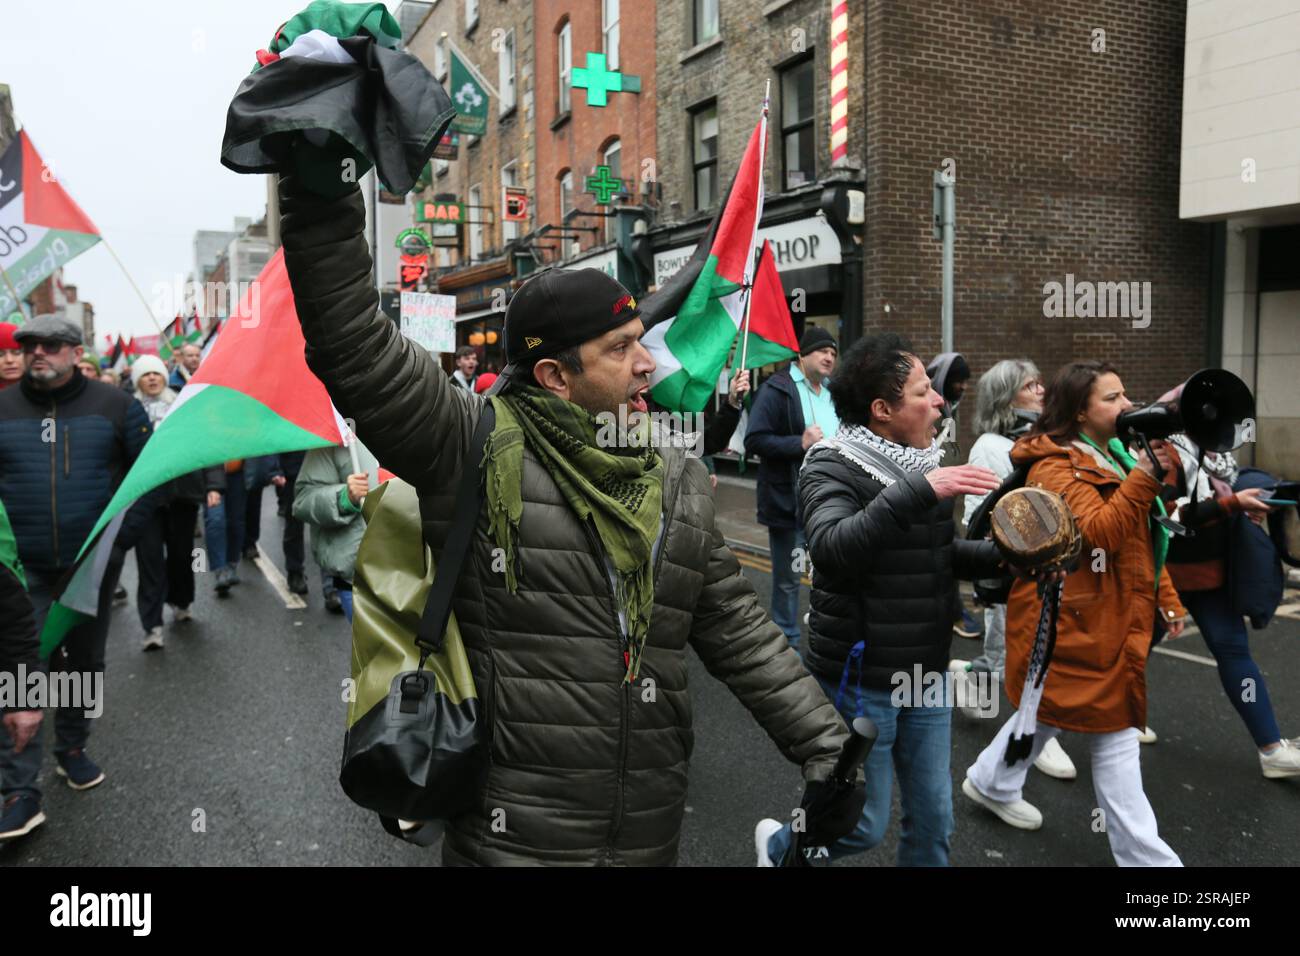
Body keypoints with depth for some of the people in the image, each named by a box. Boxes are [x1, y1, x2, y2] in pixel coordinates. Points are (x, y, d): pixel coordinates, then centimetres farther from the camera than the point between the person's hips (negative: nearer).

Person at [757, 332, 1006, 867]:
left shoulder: (924, 463, 6)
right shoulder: (833, 467, -17)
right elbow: (832, 549, -36)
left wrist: (999, 554, -1)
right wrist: (918, 492, -40)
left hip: (926, 678, 7)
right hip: (861, 683, -7)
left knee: (932, 819, 15)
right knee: (864, 826, 8)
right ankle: (779, 846, 36)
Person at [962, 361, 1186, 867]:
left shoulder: (1112, 457, 13)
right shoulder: (1057, 467, -16)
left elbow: (1143, 540, 18)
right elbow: (1101, 532, -29)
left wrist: (1166, 598, 14)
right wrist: (1146, 474, -34)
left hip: (1105, 619, 10)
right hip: (1072, 620, -10)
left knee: (1050, 706, 22)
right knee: (1115, 735, -3)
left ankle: (992, 783, 42)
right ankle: (1146, 854, 8)